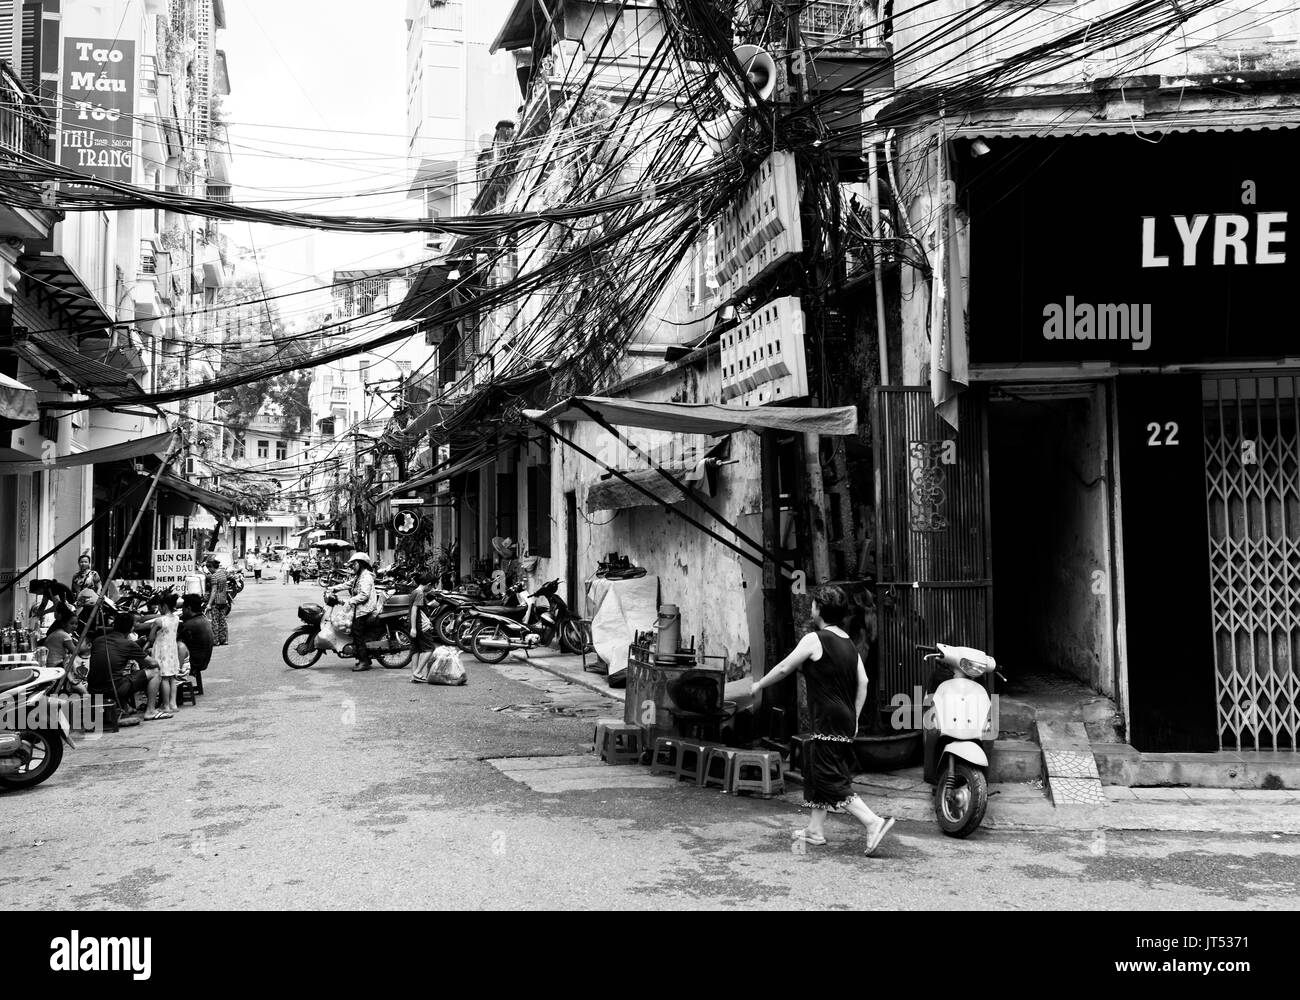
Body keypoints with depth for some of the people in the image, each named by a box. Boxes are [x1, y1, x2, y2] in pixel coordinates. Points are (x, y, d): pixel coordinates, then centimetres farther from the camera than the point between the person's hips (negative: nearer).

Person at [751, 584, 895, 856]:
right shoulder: (848, 642, 12)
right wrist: (854, 718, 16)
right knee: (815, 771, 20)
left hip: (828, 722, -9)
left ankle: (873, 822, -16)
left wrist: (759, 685, 13)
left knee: (833, 782, -7)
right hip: (845, 720, 9)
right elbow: (863, 682, 9)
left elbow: (784, 668, -2)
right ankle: (816, 830, 27)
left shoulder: (814, 640, -11)